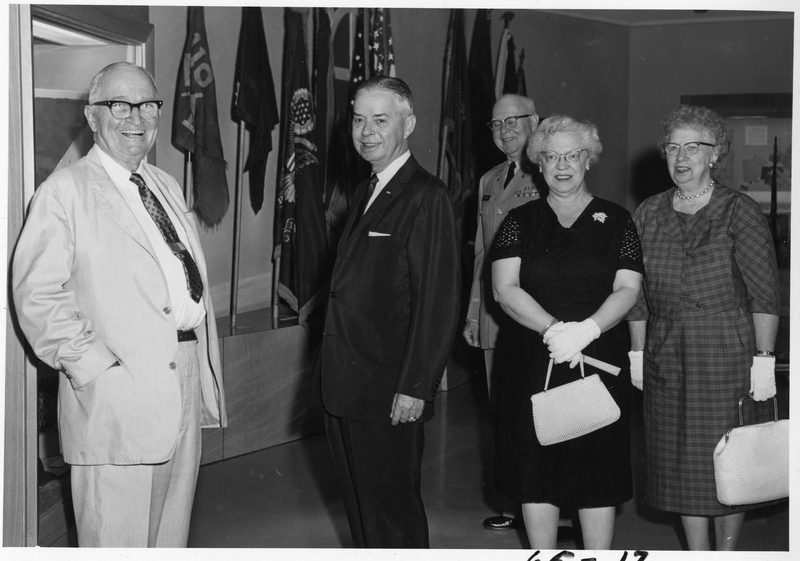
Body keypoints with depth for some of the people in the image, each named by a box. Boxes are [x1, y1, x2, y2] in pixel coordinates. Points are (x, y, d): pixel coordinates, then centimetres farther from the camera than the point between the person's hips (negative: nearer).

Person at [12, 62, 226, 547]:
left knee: (172, 533, 15)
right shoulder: (64, 192, -5)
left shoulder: (167, 187, 18)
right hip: (118, 396, -7)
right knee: (117, 539, 0)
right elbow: (38, 294, -12)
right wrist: (93, 363, -18)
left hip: (186, 390, 7)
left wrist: (208, 376, 11)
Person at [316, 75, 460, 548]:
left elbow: (438, 301, -18)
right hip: (347, 388, 9)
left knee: (393, 509, 2)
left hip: (390, 395, -8)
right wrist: (335, 376, 11)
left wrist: (415, 387, -19)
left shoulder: (426, 198, -13)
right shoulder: (368, 191, 14)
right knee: (361, 505, 17)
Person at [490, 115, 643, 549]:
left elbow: (627, 289, -3)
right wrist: (553, 329, -20)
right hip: (529, 362, 1)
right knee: (535, 471, 4)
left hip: (599, 361, 0)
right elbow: (504, 289, -5)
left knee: (597, 476, 2)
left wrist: (585, 329, -20)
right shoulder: (520, 221, 6)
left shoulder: (615, 221, 6)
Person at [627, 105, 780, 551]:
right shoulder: (649, 214, 7)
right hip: (667, 361, 4)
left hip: (728, 355, -4)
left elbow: (765, 295, -7)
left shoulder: (740, 212, -4)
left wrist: (764, 359, -12)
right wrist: (637, 354, 9)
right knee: (681, 464, 7)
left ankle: (727, 551, 15)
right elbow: (637, 294, 12)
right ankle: (697, 553, 19)